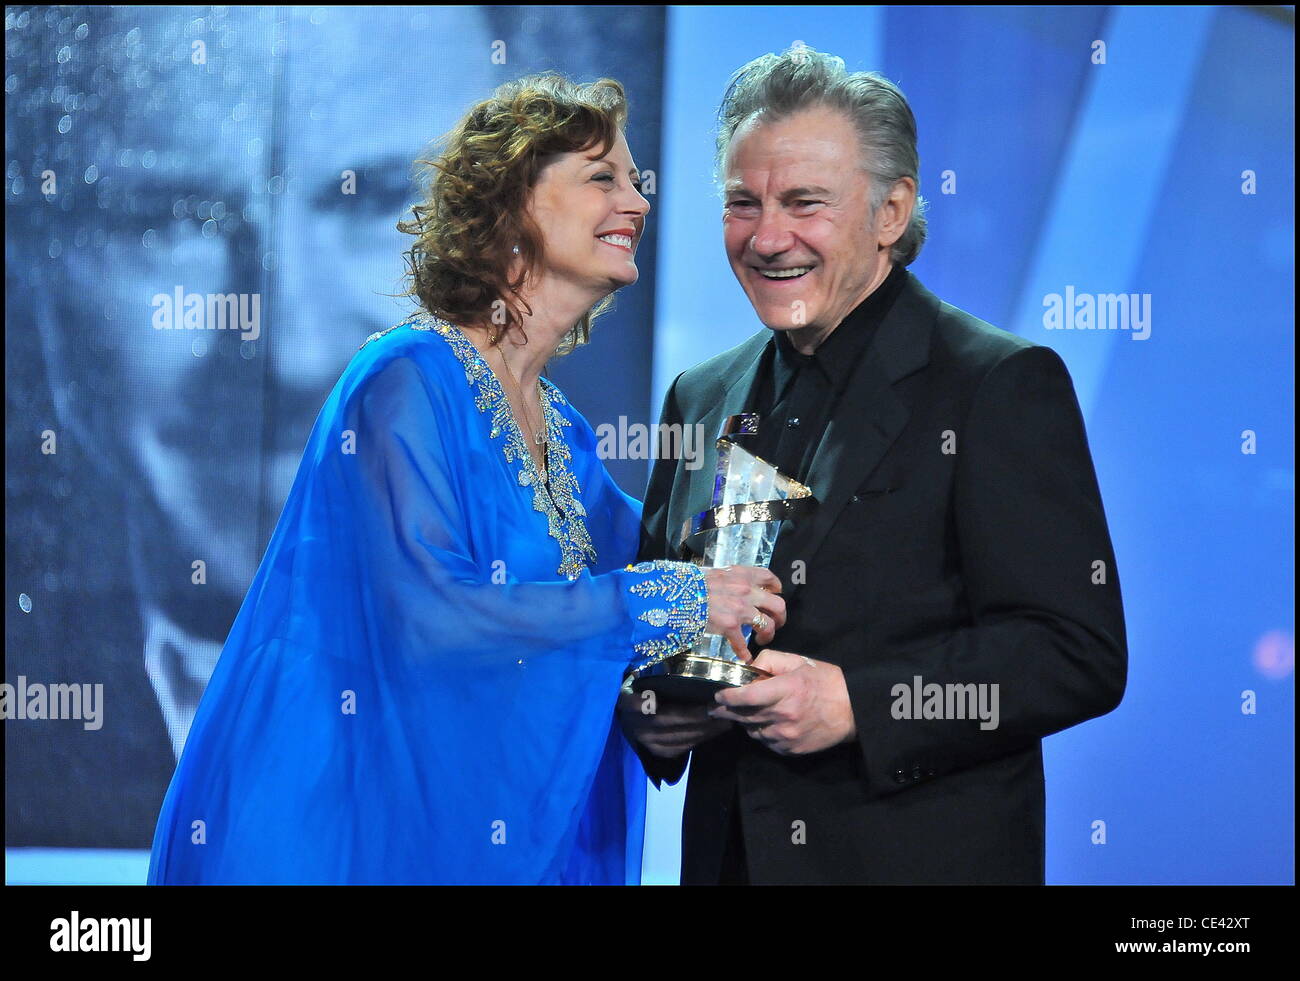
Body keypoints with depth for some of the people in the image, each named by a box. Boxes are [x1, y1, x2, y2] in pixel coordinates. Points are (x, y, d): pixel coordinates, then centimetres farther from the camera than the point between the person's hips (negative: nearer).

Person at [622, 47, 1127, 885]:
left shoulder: (1003, 385, -9)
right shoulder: (702, 399, 10)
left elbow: (1081, 655, -16)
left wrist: (856, 704, -23)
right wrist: (646, 707, -4)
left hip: (925, 857, -5)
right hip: (728, 853, 6)